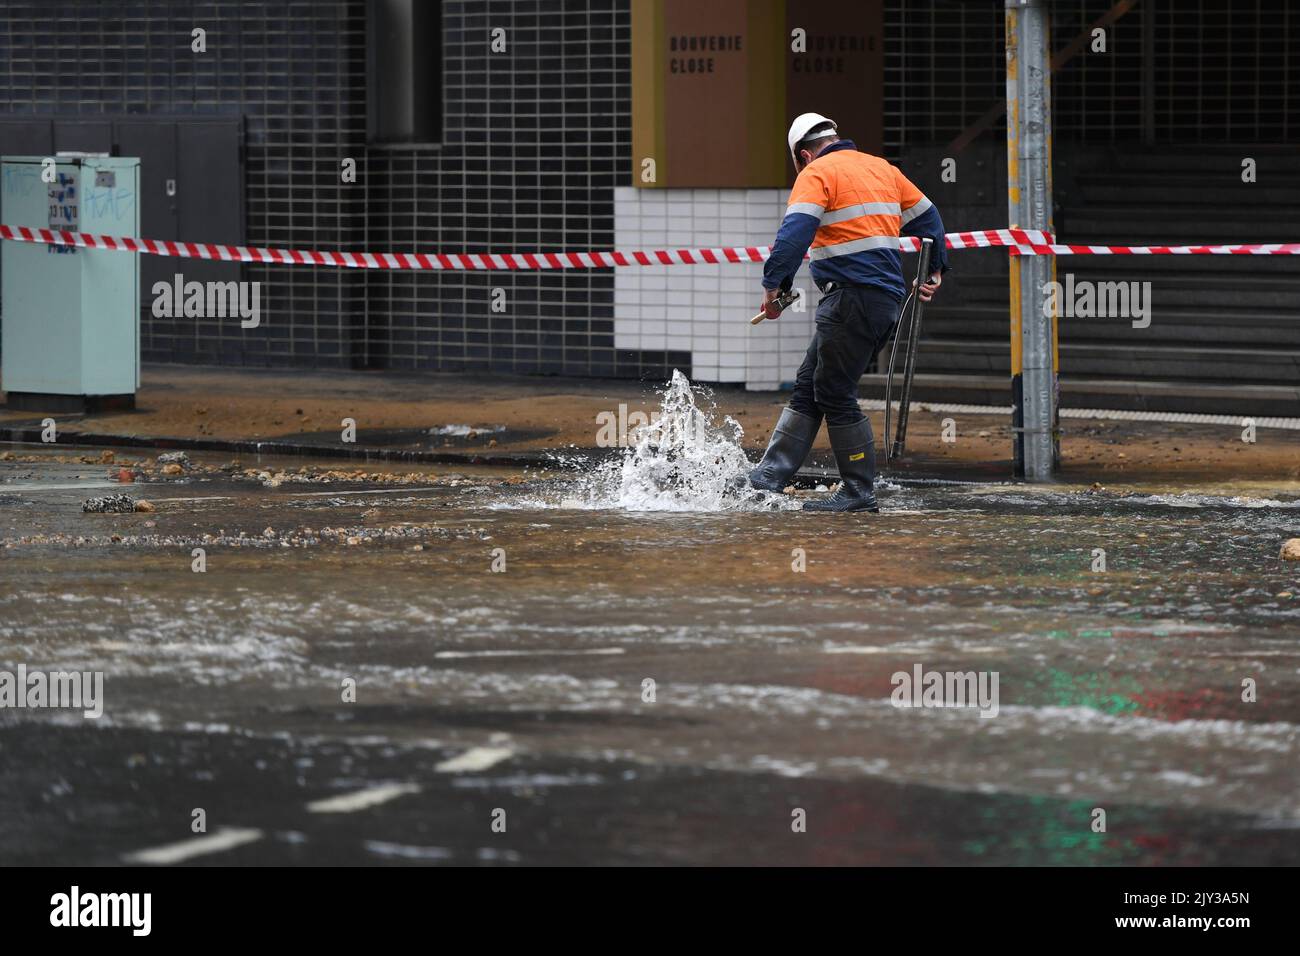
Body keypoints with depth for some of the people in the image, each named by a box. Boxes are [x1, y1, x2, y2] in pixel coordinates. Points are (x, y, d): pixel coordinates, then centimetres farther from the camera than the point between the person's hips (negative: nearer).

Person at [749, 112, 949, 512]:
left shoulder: (817, 173, -5)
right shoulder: (883, 168, 19)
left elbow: (795, 231, -19)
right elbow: (926, 216, 27)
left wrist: (774, 284, -18)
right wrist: (935, 270, 37)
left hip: (853, 296, -9)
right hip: (888, 296, 9)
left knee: (835, 395, -3)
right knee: (807, 388, 12)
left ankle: (859, 491, -1)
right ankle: (769, 475, 11)